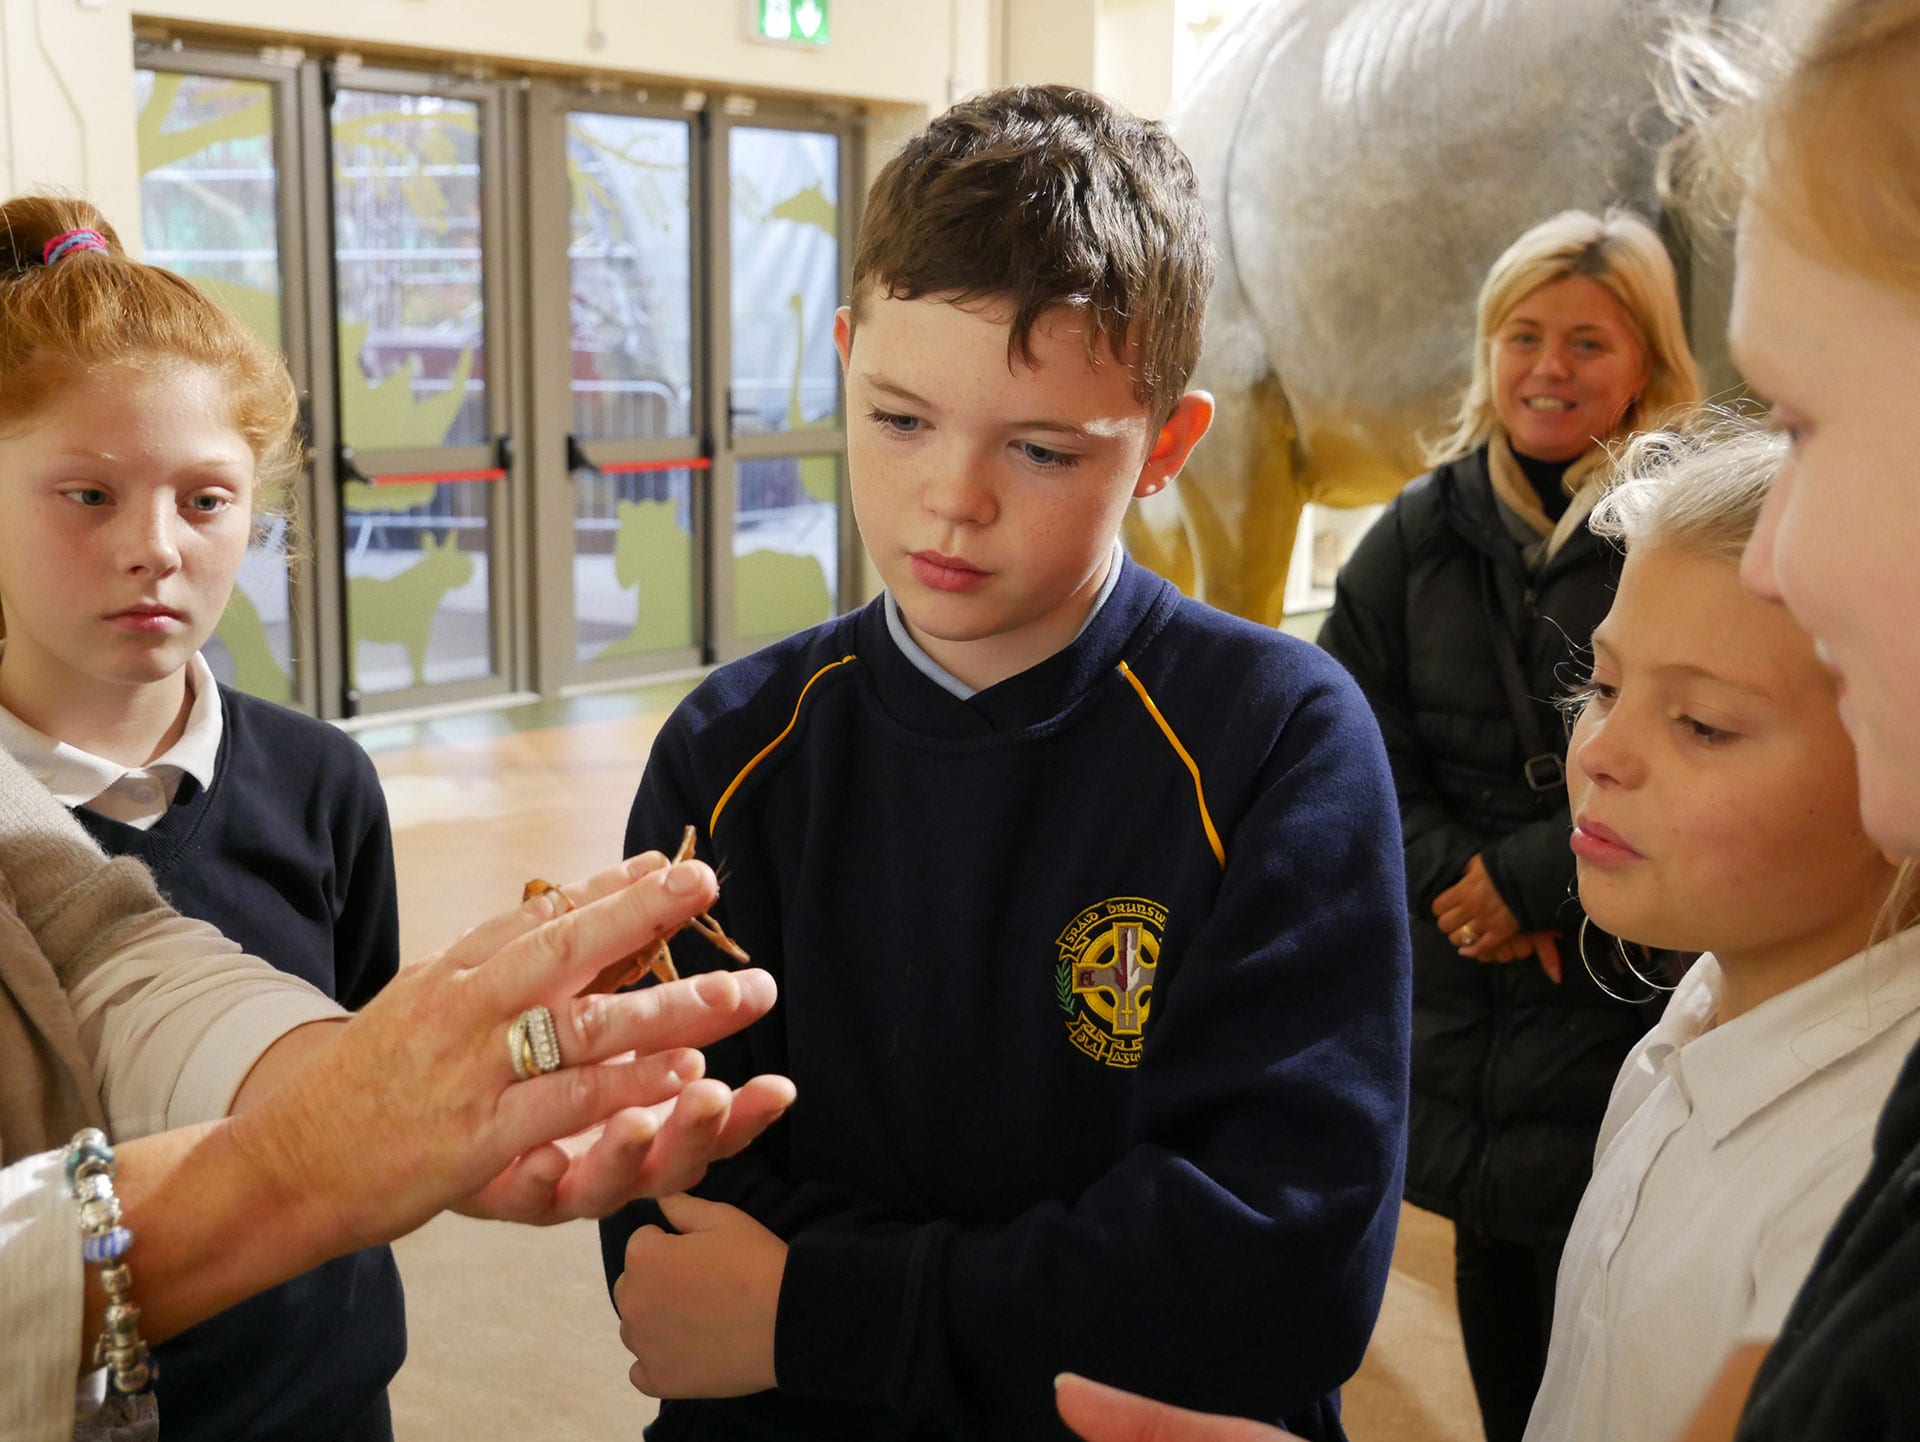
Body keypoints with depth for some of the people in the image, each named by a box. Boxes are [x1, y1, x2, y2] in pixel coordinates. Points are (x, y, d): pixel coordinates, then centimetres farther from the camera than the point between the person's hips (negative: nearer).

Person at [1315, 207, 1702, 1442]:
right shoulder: (1422, 534, 6)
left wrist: (1536, 878, -12)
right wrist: (1459, 882, -10)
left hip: (1624, 1005, -3)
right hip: (1456, 1005, 3)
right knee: (1495, 1314, 14)